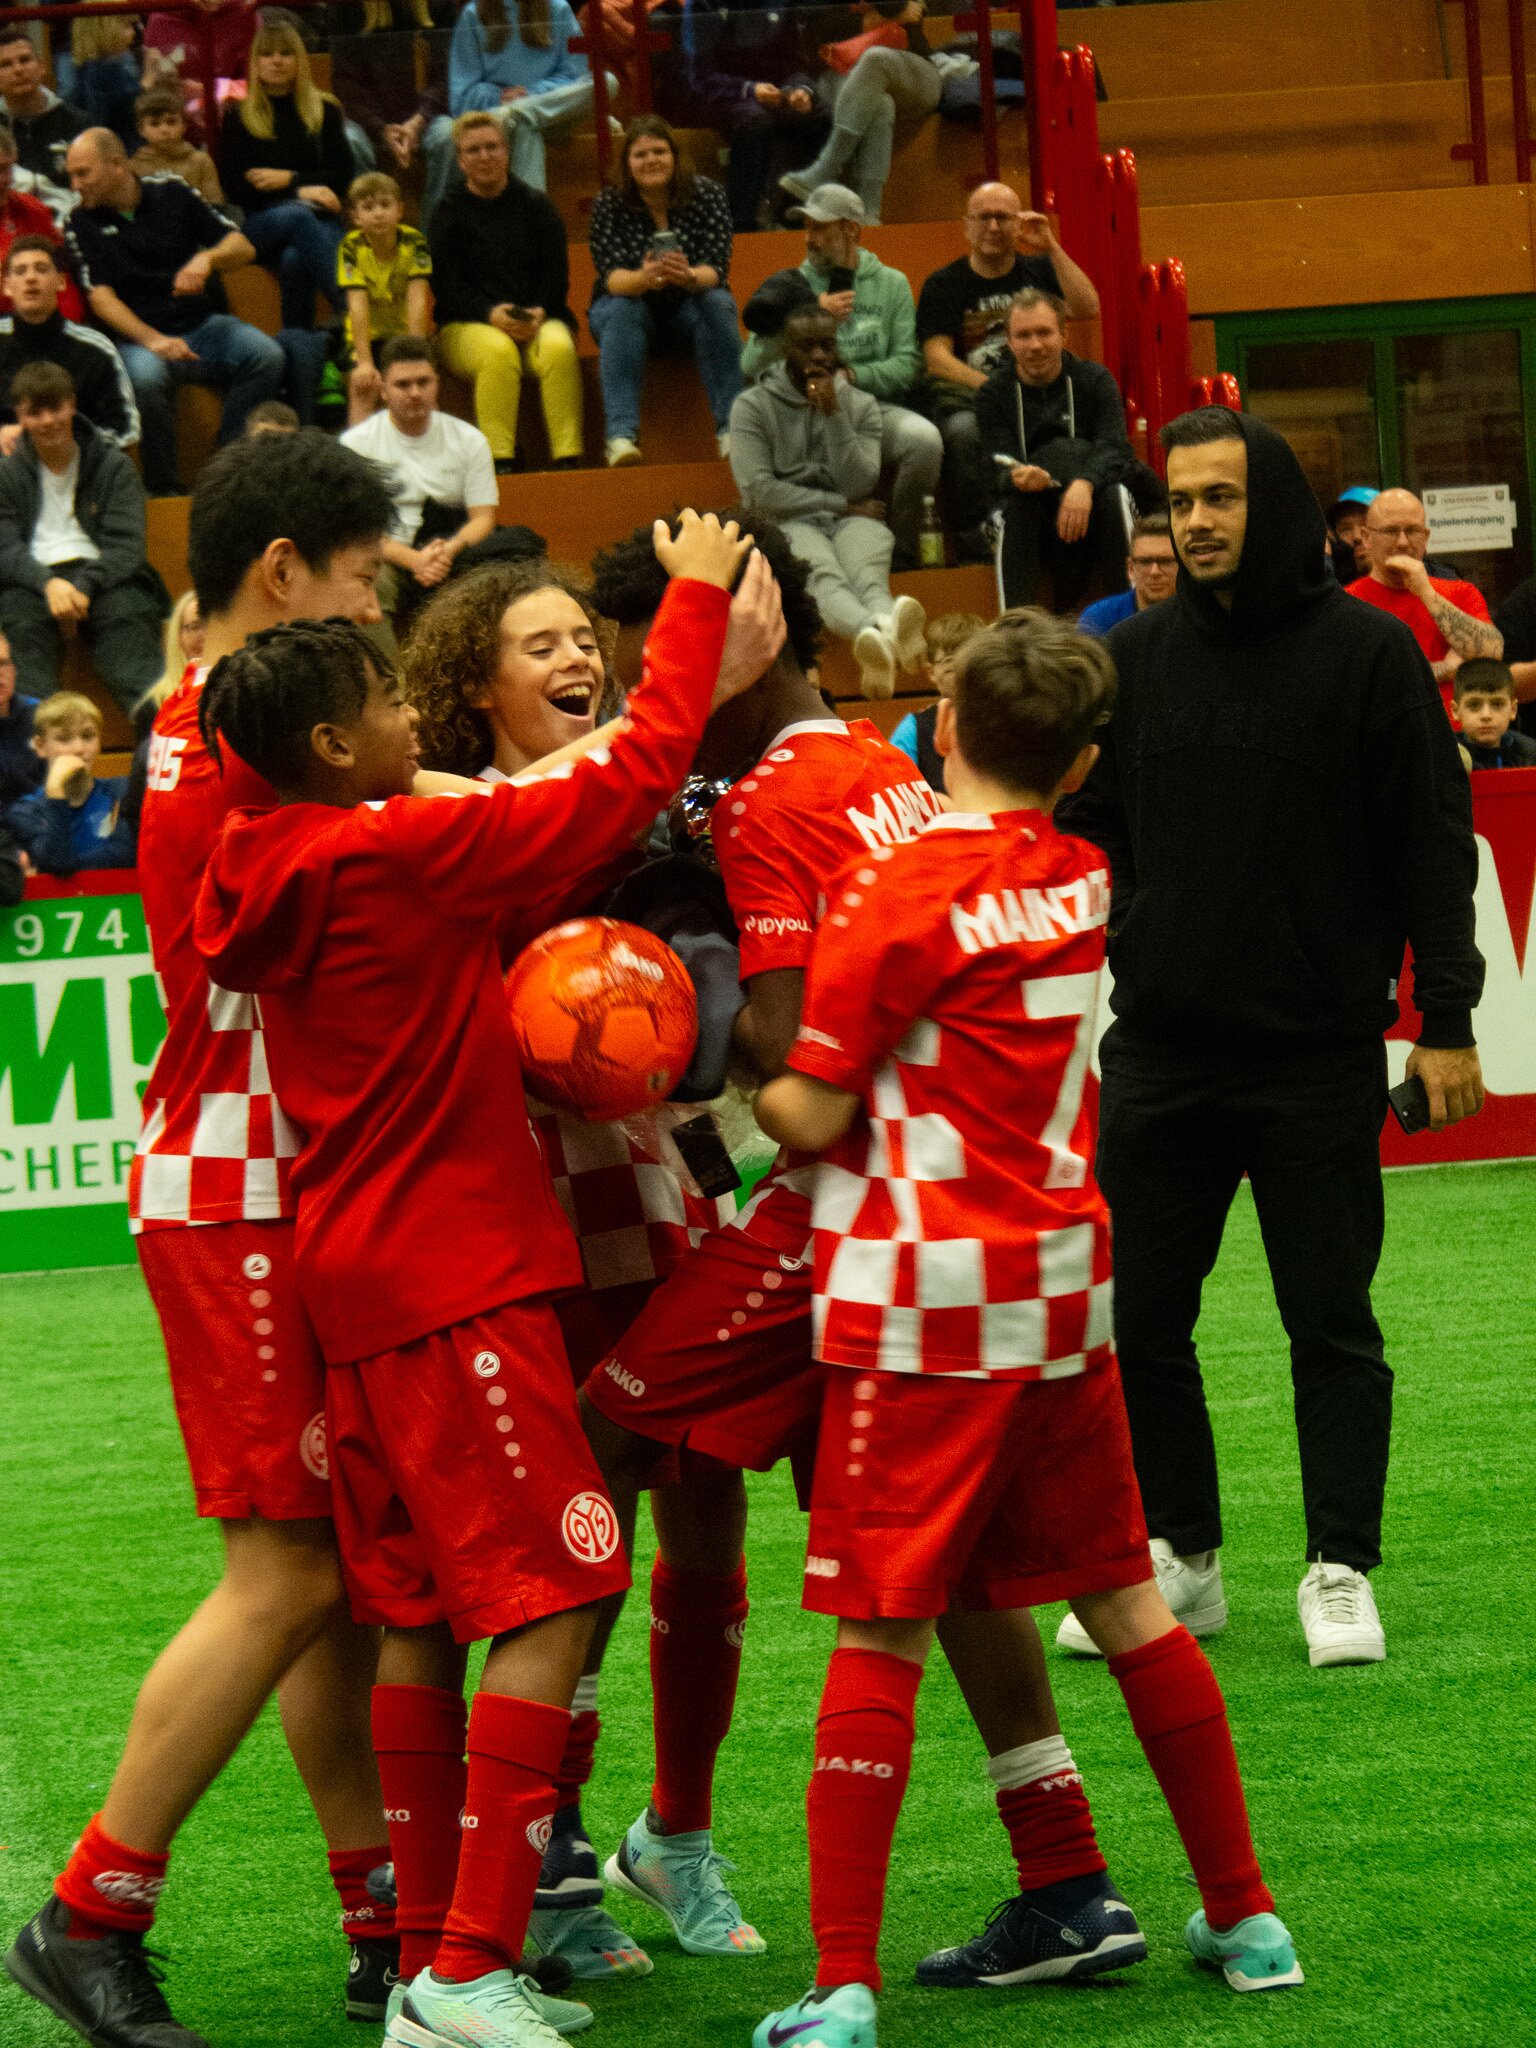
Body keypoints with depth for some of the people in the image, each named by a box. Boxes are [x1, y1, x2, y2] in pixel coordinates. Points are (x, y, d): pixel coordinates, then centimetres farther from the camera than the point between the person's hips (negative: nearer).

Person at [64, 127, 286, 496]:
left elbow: (242, 247, 8)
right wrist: (152, 340, -22)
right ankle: (163, 488, -22)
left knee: (266, 355, -25)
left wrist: (207, 259, -16)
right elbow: (101, 297, -7)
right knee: (145, 377, -38)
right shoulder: (81, 223, 2)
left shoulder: (171, 193, 7)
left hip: (203, 323, 3)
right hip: (137, 337, -3)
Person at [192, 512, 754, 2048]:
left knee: (420, 1618, 12)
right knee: (552, 1605, -8)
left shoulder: (281, 872, 8)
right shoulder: (398, 854, -16)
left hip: (362, 1276, 9)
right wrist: (697, 594, -1)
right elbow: (634, 776, -13)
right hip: (454, 1283, -9)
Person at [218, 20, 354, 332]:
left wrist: (289, 179, -5)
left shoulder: (325, 110, 17)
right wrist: (299, 191, -8)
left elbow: (342, 175, 8)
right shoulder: (238, 115, 12)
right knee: (297, 217, -39)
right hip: (260, 225, -1)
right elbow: (232, 186, 1)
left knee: (294, 260, -38)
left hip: (322, 221, 1)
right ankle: (349, 312, -53)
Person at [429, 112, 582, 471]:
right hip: (466, 325, -2)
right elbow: (446, 284, -2)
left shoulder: (534, 205, 13)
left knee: (558, 347, -32)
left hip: (538, 318, 2)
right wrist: (490, 314, -19)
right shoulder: (450, 213, 9)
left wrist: (538, 313, -14)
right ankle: (500, 461, -39)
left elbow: (557, 273, 6)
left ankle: (567, 460, -35)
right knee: (498, 350, -36)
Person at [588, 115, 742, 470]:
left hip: (689, 312, 1)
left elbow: (717, 270, -19)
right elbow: (611, 275, -21)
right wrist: (643, 279, -45)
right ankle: (621, 434, -44)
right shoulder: (610, 204, -12)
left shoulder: (707, 195, -11)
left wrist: (689, 277, -44)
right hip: (633, 309, -1)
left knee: (718, 304, -30)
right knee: (621, 311, -32)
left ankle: (730, 427, -34)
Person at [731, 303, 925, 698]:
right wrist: (842, 504, -4)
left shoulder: (859, 405, 13)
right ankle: (876, 633, -76)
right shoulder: (753, 406, 6)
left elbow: (859, 487, -1)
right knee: (823, 574, -40)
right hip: (786, 524, -3)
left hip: (849, 519, 3)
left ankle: (888, 624, -74)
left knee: (868, 573, -37)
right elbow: (759, 491, -6)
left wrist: (833, 414, -7)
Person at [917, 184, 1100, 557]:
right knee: (963, 431, -39)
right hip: (966, 392, -1)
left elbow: (1087, 309, 4)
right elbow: (937, 357, 1)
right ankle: (976, 539, -36)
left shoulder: (1039, 271, 21)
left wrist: (1052, 249, 3)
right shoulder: (944, 285, 13)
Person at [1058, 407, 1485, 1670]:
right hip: (1159, 1054, 4)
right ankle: (1179, 1560, 18)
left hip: (1322, 1056, -4)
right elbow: (1084, 831, 13)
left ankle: (1341, 1569, 12)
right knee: (1137, 1319, 6)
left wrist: (1446, 1020, -6)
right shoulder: (1134, 657, 7)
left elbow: (1433, 843, -3)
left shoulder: (1368, 652, -3)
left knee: (1332, 1321, 3)